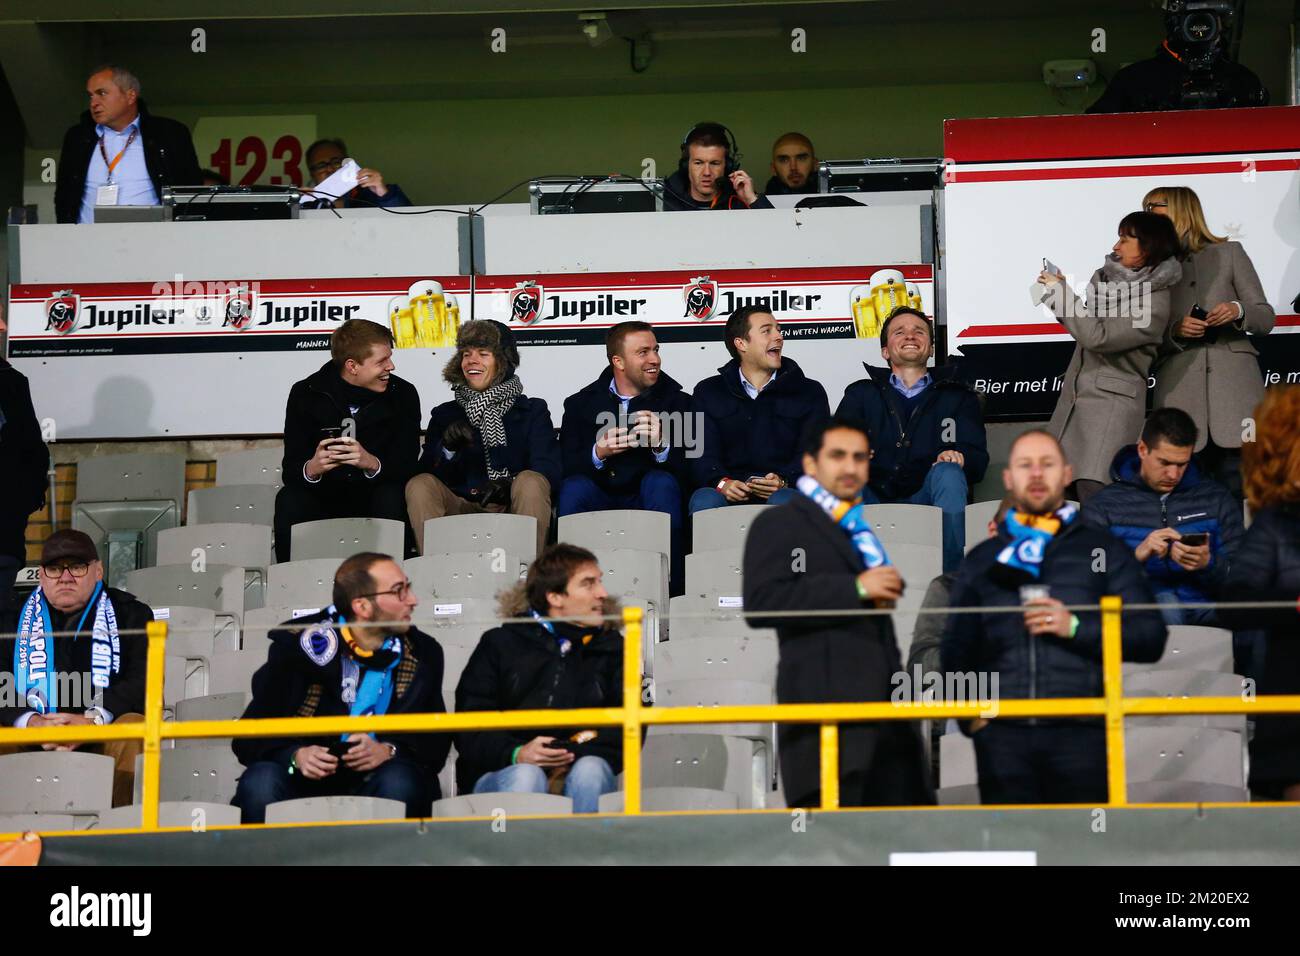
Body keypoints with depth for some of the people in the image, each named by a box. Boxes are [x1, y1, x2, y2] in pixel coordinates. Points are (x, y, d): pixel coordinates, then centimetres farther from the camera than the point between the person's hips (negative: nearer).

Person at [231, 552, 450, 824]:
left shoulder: (423, 653, 7)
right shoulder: (298, 645, 0)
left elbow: (438, 740, 7)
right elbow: (249, 737, 1)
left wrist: (390, 751, -15)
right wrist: (295, 756, -21)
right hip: (304, 781, -1)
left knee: (399, 780, -33)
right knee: (261, 780, -32)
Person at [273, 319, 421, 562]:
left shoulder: (403, 395, -4)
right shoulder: (306, 394, -5)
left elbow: (407, 467, -12)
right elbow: (290, 470, -9)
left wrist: (373, 463, -34)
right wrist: (312, 468, -34)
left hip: (374, 496, 0)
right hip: (323, 500, 0)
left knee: (391, 497, -32)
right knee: (288, 499, -28)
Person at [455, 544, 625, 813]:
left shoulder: (611, 648, 16)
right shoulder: (500, 644, 11)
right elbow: (468, 728, 3)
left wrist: (578, 751, -14)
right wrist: (516, 754, -18)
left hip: (576, 775, 1)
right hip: (503, 774, -1)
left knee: (590, 769, -32)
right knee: (526, 777, -34)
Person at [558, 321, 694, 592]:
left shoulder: (677, 402, 6)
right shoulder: (580, 405, 9)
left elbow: (688, 469, -5)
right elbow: (565, 468, -1)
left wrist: (661, 446, -25)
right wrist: (598, 453, -20)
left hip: (646, 500, 0)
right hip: (597, 501, 0)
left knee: (661, 482, -31)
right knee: (574, 487, -29)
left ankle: (670, 588, -29)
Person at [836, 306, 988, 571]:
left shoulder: (958, 396, 22)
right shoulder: (861, 394, 24)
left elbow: (977, 459, 9)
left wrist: (958, 458, -17)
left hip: (925, 498, 0)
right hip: (873, 499, 0)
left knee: (948, 474, -32)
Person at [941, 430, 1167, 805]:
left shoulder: (1104, 550, 10)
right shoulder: (982, 560, 16)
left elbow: (1151, 637, 3)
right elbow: (957, 650, 22)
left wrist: (1076, 628, -9)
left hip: (1080, 733, -1)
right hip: (1003, 735, 2)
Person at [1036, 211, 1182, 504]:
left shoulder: (1154, 306, -14)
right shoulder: (1108, 277, 9)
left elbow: (1097, 337, -21)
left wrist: (1060, 292, -14)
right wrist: (1059, 290, 7)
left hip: (1113, 401, -8)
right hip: (1075, 395, 8)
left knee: (1092, 492, -17)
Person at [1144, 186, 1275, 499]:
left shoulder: (1229, 253, 11)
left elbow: (1267, 319, 9)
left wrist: (1238, 311, -12)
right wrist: (1175, 331, -9)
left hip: (1234, 388, -1)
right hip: (1180, 390, 1)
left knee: (1238, 485, -7)